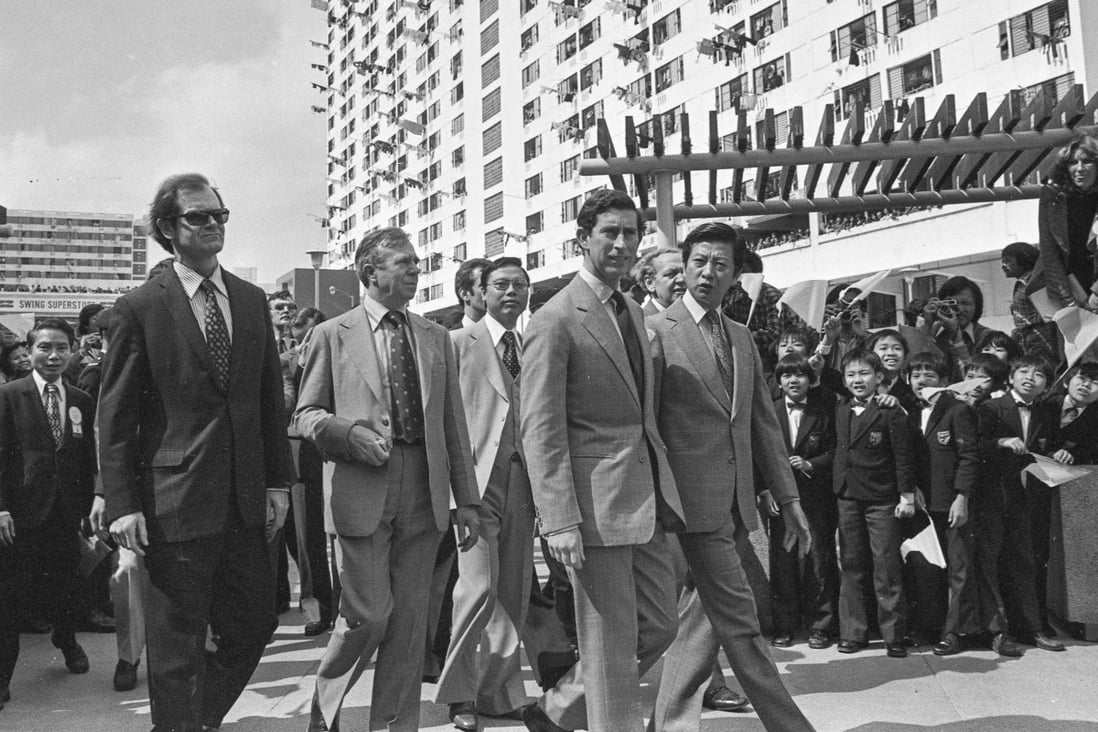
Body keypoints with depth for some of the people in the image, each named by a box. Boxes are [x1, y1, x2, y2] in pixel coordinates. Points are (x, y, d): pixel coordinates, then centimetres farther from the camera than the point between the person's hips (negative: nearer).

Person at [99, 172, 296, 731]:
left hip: (245, 500, 5)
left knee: (254, 623, 13)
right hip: (176, 501, -5)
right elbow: (114, 415, -5)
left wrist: (278, 480, 6)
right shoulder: (138, 309, -4)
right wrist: (122, 503, -10)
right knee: (177, 646, 6)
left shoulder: (252, 301, 9)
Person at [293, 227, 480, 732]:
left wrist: (467, 500, 8)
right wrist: (350, 431, -16)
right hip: (361, 491, -3)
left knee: (411, 620, 7)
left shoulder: (436, 338, 12)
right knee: (368, 614, -3)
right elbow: (304, 415, 4)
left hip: (424, 494, 4)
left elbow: (454, 425, 12)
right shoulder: (332, 335, 3)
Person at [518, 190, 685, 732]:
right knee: (611, 645, 1)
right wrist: (559, 521, -22)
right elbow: (540, 429, -15)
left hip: (646, 497, 9)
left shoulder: (632, 310, 15)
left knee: (658, 626, 16)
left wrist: (662, 484, 13)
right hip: (595, 502, -8)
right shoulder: (555, 320, -10)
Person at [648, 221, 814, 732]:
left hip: (737, 499, 7)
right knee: (738, 620, -4)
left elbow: (764, 423, 16)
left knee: (705, 615, 13)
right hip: (694, 496, -7)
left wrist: (788, 499, 13)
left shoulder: (742, 338, 15)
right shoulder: (656, 331, -5)